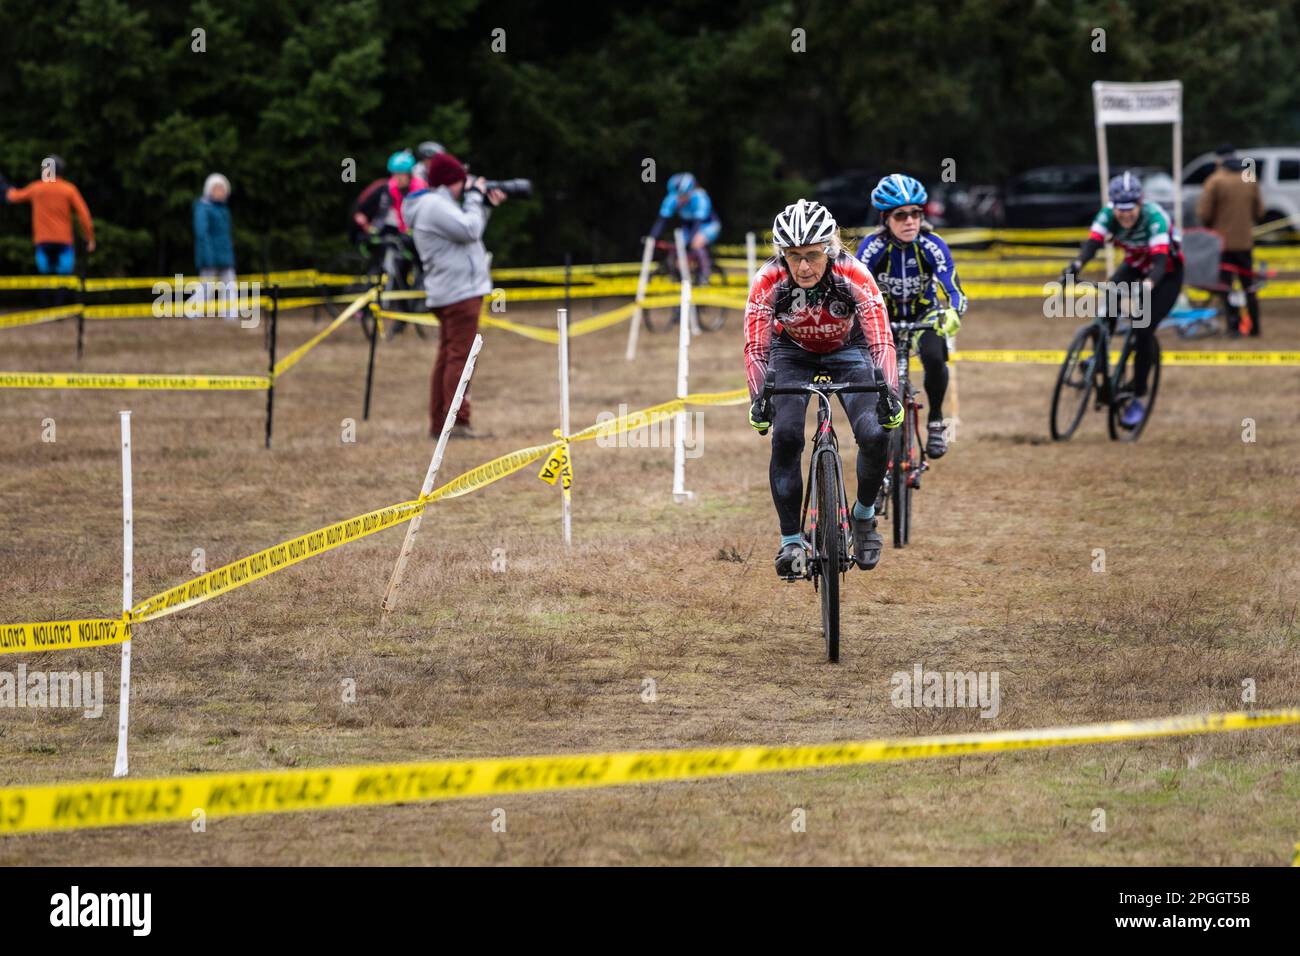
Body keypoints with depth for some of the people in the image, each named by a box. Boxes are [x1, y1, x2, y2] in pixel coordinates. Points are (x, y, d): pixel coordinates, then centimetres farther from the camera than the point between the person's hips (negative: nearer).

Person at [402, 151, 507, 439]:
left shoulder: (435, 204, 19)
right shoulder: (435, 205, -14)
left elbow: (467, 233, 22)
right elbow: (469, 231, -21)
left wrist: (486, 206, 14)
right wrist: (474, 197, -9)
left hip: (448, 294, 11)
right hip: (459, 292, -11)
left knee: (448, 356, 12)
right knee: (460, 357, -12)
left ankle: (438, 424, 14)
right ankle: (457, 423, -15)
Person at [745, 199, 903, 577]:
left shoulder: (854, 276, -33)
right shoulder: (769, 281, -30)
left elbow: (881, 342, -37)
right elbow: (755, 347, -32)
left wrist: (889, 393, -52)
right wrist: (758, 398, -49)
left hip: (847, 351, 0)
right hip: (792, 354, 0)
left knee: (875, 435, -21)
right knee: (786, 436, -23)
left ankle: (864, 516, 7)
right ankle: (790, 540, -10)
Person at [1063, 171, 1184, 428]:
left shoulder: (1154, 217, -33)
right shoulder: (1108, 215, -21)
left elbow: (1160, 262, -42)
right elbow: (1091, 243, -34)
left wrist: (1146, 288, -61)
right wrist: (1074, 267, -54)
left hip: (1166, 274, -4)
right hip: (1135, 267, 4)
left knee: (1143, 331, -18)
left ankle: (1138, 400, -6)